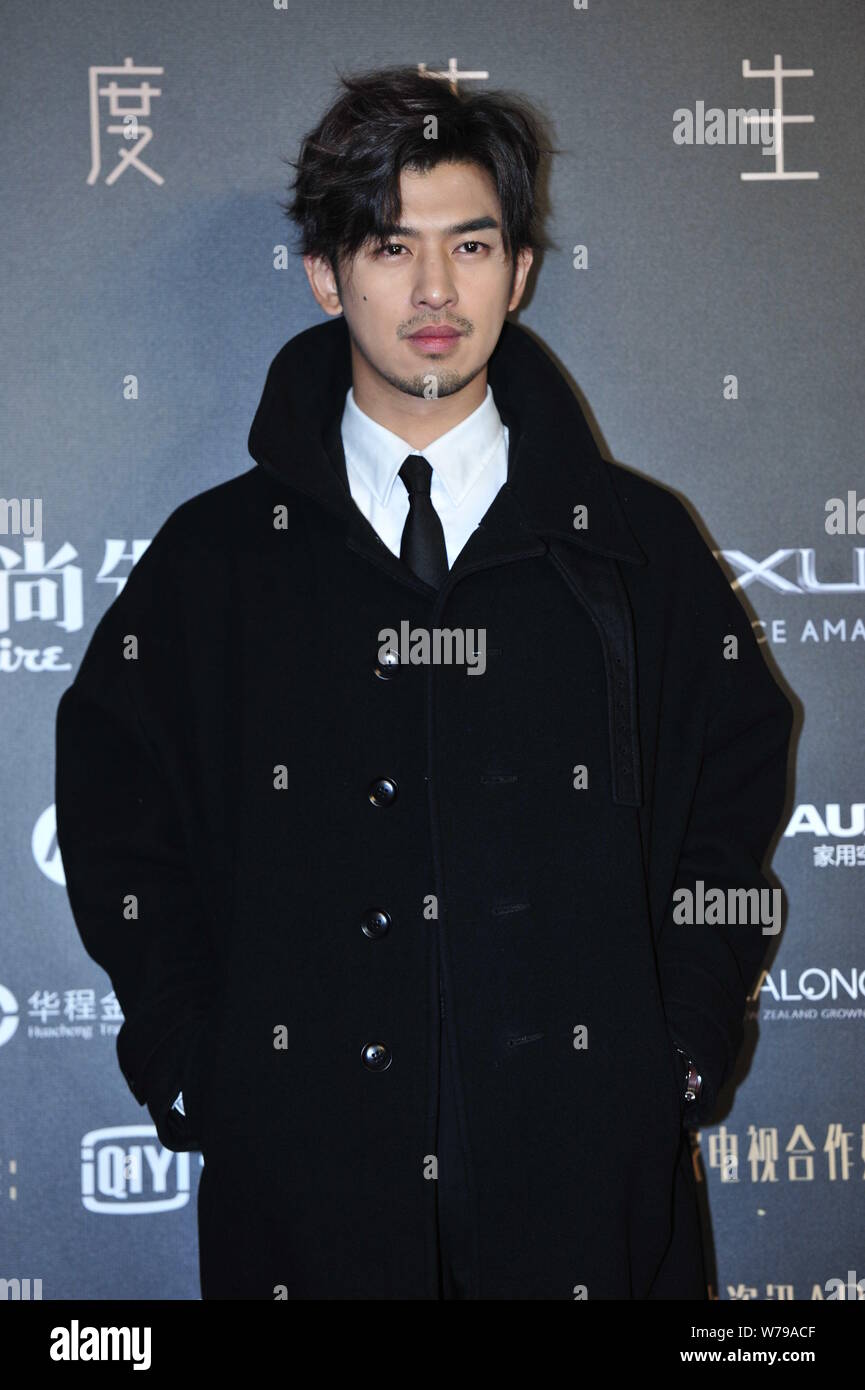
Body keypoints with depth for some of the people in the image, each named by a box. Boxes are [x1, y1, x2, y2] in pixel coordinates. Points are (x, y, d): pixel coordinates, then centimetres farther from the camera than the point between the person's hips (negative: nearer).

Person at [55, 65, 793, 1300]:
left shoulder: (638, 545, 4)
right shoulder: (215, 557, 4)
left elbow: (738, 783, 9)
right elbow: (114, 812, 8)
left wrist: (683, 1051, 1)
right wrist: (188, 1069, 0)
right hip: (301, 1171, 0)